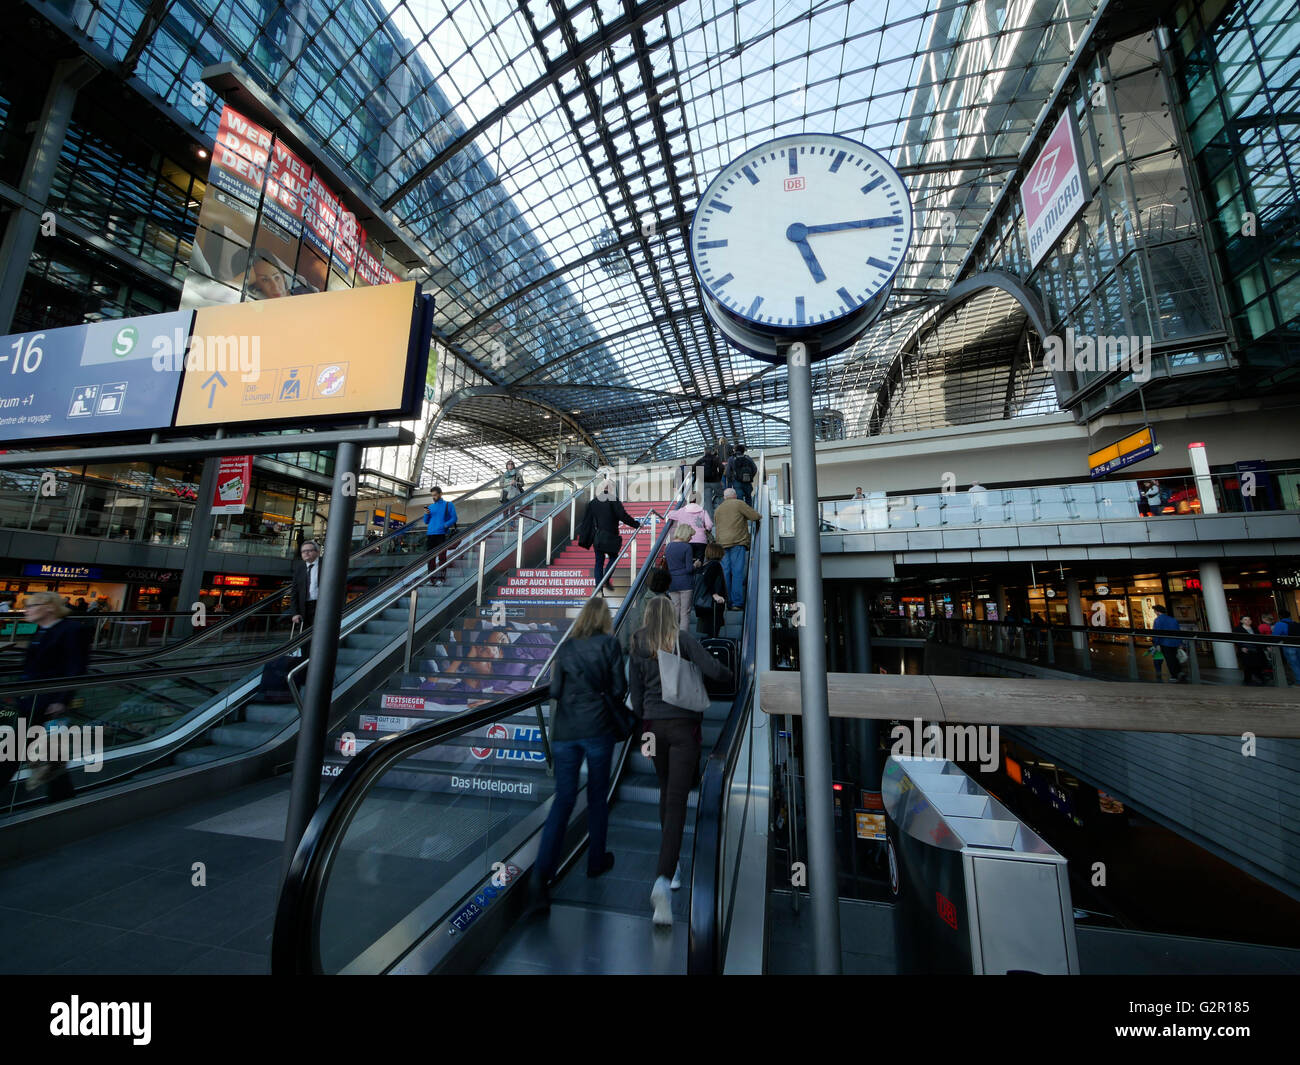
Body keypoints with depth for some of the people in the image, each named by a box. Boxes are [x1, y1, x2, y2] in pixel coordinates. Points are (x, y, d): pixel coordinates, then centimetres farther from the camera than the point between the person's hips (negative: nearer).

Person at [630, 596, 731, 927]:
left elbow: (636, 696, 6)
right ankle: (663, 878, -11)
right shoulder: (682, 639, -7)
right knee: (677, 800, -1)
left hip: (653, 725, 4)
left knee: (666, 791, 23)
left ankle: (672, 862, 35)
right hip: (684, 725, -4)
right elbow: (714, 670, -16)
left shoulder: (637, 647, 4)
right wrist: (728, 673, 6)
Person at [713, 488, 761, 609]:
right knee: (737, 572, -7)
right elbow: (755, 516, -2)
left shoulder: (718, 509, 22)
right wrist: (759, 518, 19)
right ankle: (737, 603, -9)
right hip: (737, 542, -5)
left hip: (722, 543, 6)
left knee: (725, 572, 6)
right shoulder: (739, 503, 3)